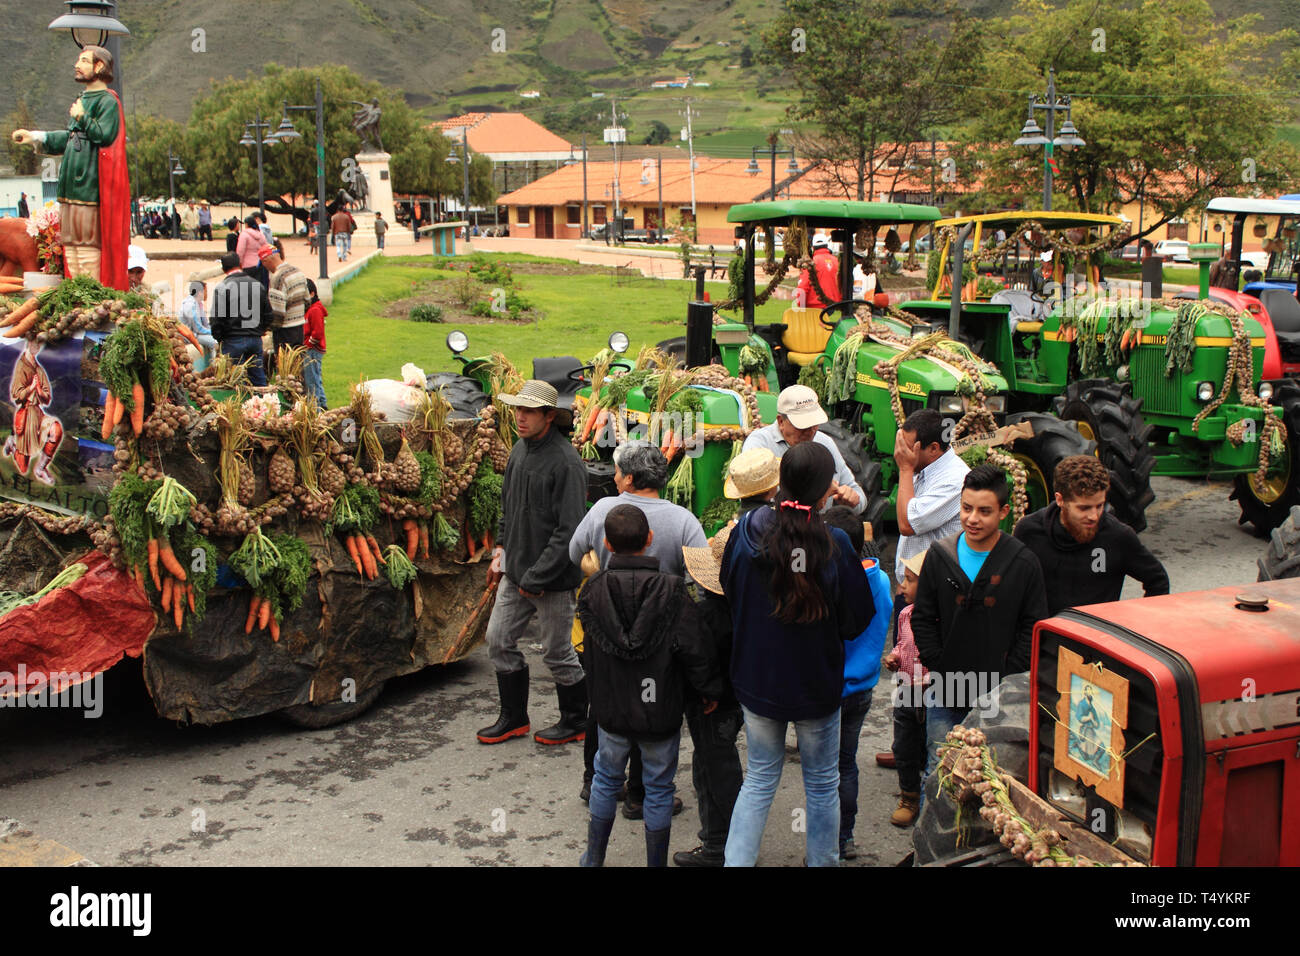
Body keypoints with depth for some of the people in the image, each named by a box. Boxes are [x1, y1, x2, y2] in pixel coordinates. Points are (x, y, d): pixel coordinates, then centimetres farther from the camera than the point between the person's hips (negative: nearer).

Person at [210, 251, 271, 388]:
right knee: (259, 378, 10)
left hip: (233, 341, -4)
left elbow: (217, 317, -10)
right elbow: (268, 314, 12)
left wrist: (218, 338, 2)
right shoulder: (257, 284, 7)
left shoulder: (222, 288, -8)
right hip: (256, 338, 4)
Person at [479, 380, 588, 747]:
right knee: (499, 640, 12)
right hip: (516, 571, 8)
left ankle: (576, 723, 26)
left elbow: (569, 530, -21)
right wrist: (502, 547, 12)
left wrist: (536, 578, -20)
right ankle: (514, 718, 29)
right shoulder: (520, 450, 6)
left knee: (558, 652, 5)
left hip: (552, 578, -8)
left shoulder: (566, 463, -19)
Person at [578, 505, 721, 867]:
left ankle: (593, 858, 32)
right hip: (661, 712, -2)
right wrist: (709, 690, -1)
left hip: (611, 709, 2)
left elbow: (590, 647, 0)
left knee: (606, 778, 21)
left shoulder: (593, 590, -11)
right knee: (658, 788, 13)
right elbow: (694, 651, -15)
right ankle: (656, 862, 23)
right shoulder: (672, 591, -18)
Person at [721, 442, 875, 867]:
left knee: (760, 779, 19)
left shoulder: (745, 531, -12)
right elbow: (855, 621, -11)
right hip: (816, 684, -3)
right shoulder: (834, 544, -21)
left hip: (756, 680, 3)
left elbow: (728, 595, 3)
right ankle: (823, 862, 30)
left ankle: (735, 860, 16)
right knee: (822, 784, 17)